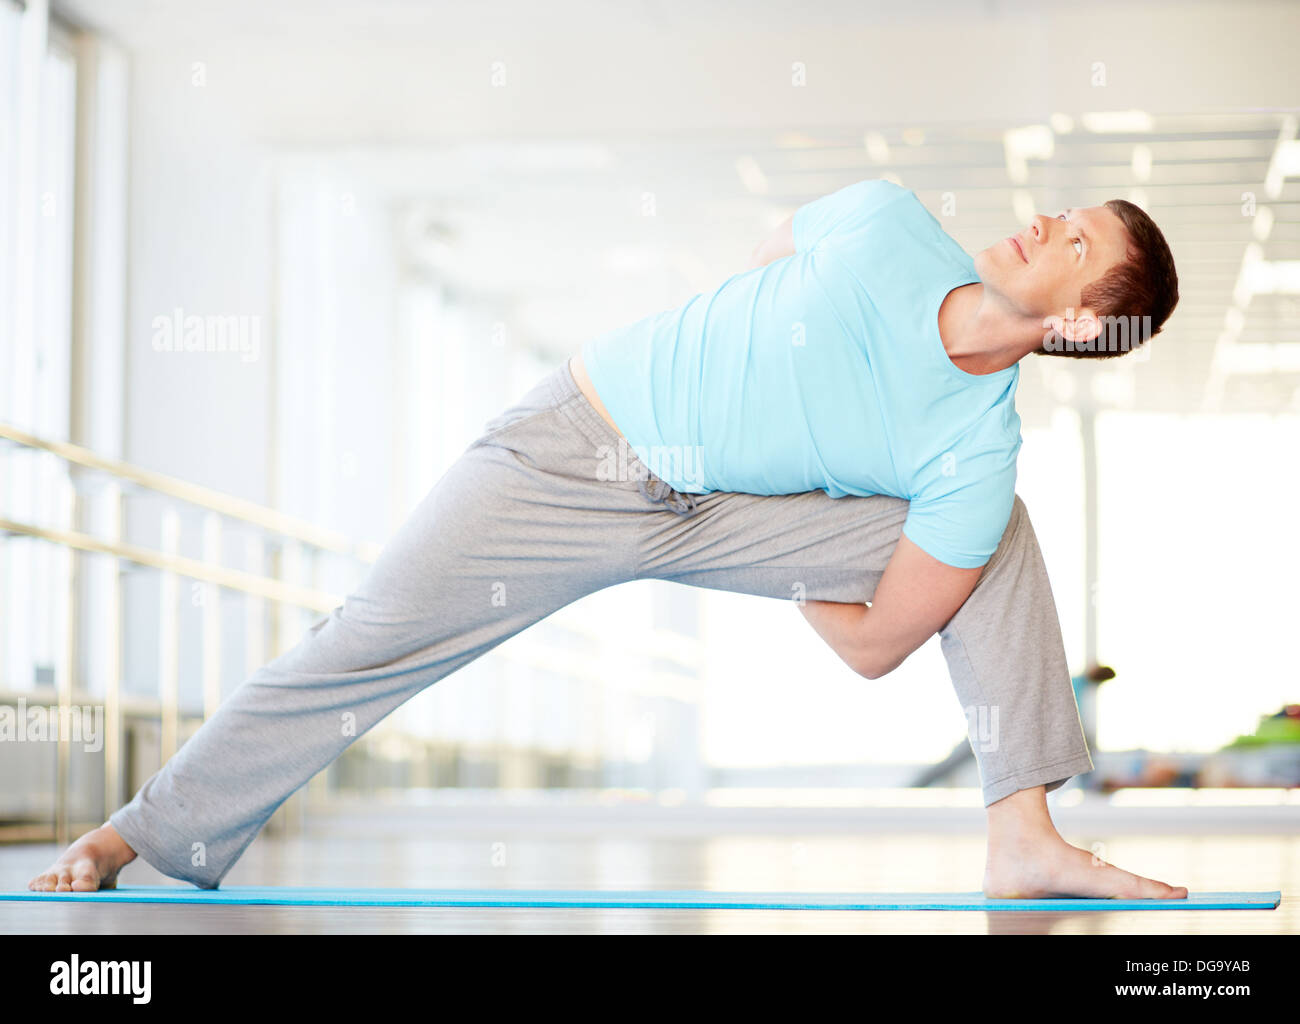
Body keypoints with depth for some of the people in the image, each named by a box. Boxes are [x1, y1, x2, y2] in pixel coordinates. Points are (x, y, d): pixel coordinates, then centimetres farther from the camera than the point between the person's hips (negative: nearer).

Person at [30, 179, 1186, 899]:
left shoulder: (974, 458, -19)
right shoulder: (887, 223, -17)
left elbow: (875, 645, -11)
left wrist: (784, 569, 1)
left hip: (724, 513, 0)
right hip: (575, 449, 0)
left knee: (999, 534, -13)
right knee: (369, 643, -6)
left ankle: (1024, 841, -14)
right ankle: (150, 832, 10)